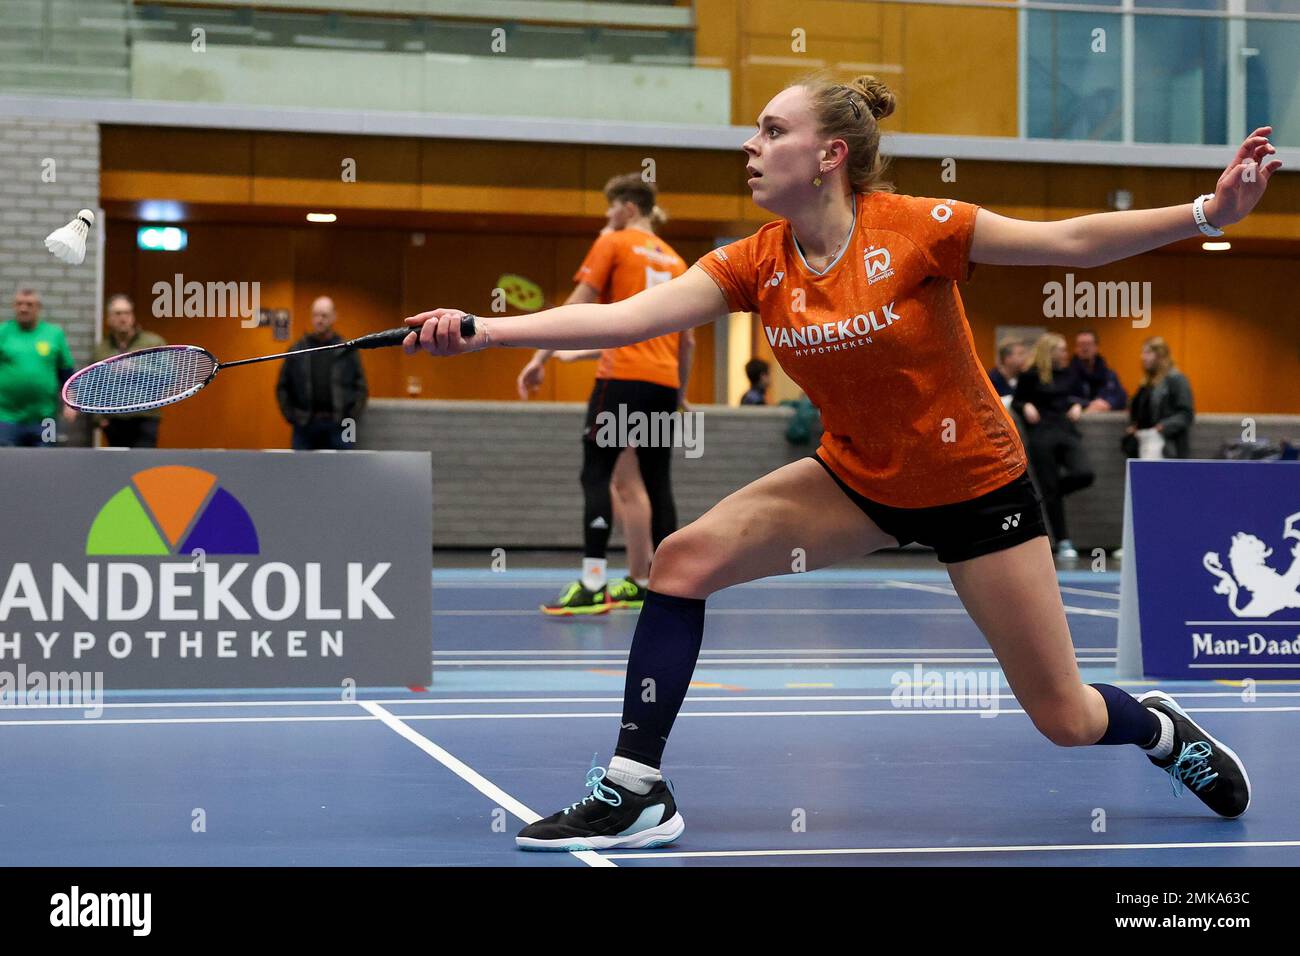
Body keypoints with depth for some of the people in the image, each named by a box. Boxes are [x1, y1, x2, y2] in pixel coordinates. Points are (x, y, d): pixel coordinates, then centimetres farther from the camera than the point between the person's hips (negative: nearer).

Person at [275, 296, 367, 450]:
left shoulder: (347, 351, 5)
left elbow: (360, 387, 7)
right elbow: (282, 386, 12)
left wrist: (351, 416, -2)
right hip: (304, 425, 1)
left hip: (337, 425, -1)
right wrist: (290, 415, 4)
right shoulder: (297, 350, 8)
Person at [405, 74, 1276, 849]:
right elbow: (624, 317, -18)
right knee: (685, 559, -14)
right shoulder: (756, 265, -10)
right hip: (858, 479, 4)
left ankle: (1165, 729, 36)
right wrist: (480, 330, -27)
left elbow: (1072, 242, -17)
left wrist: (1211, 212, -26)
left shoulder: (916, 229, -21)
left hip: (975, 482, -4)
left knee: (1066, 720, -1)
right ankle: (636, 792, -6)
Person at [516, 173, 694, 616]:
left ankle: (593, 585, -16)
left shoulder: (613, 243, 2)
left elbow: (576, 308, -6)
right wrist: (679, 394, 25)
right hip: (665, 382, 6)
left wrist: (540, 357, -5)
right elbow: (688, 340, 18)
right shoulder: (675, 260, 18)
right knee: (657, 482, 9)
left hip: (623, 378, -6)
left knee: (596, 475, -6)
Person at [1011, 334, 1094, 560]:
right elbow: (1016, 401, 6)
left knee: (1084, 474, -19)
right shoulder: (1030, 375, -1)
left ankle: (1050, 493, 12)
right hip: (1041, 433, -4)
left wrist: (1078, 405, 3)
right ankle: (1063, 542, 6)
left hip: (1066, 430, 4)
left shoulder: (1068, 373, 11)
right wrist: (1026, 407, -14)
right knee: (1050, 489, -2)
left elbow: (1079, 395, 24)